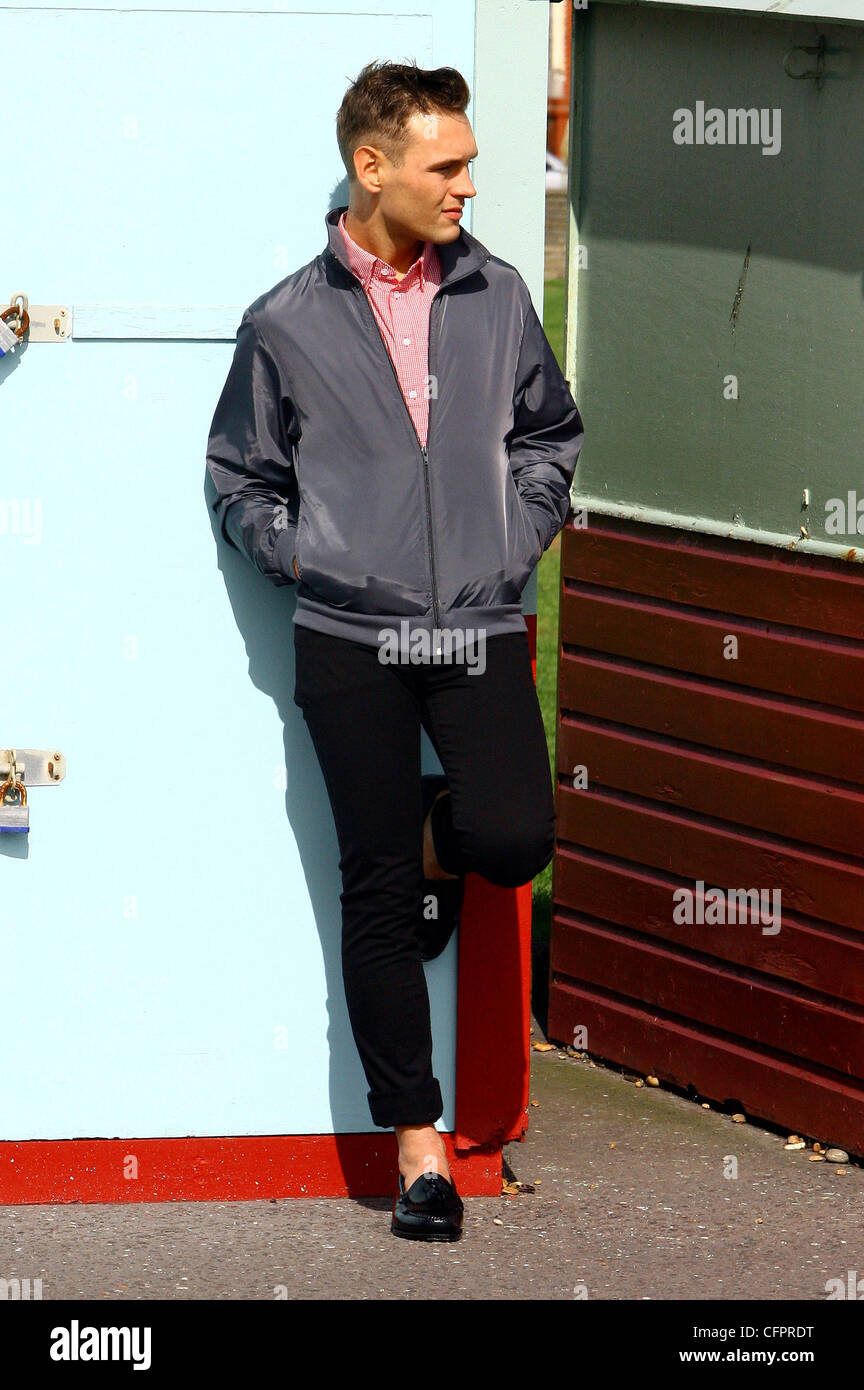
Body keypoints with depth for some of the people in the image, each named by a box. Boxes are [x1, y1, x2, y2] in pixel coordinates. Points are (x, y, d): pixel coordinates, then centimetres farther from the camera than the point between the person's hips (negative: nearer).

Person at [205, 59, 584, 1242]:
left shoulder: (497, 297, 5)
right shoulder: (287, 323, 0)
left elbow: (550, 433, 20)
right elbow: (239, 479, 11)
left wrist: (522, 533, 7)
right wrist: (302, 558, -2)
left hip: (481, 627, 1)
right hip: (352, 642, -1)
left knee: (514, 840, -18)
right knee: (375, 894, 1)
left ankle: (437, 837, 21)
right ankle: (418, 1143, 10)